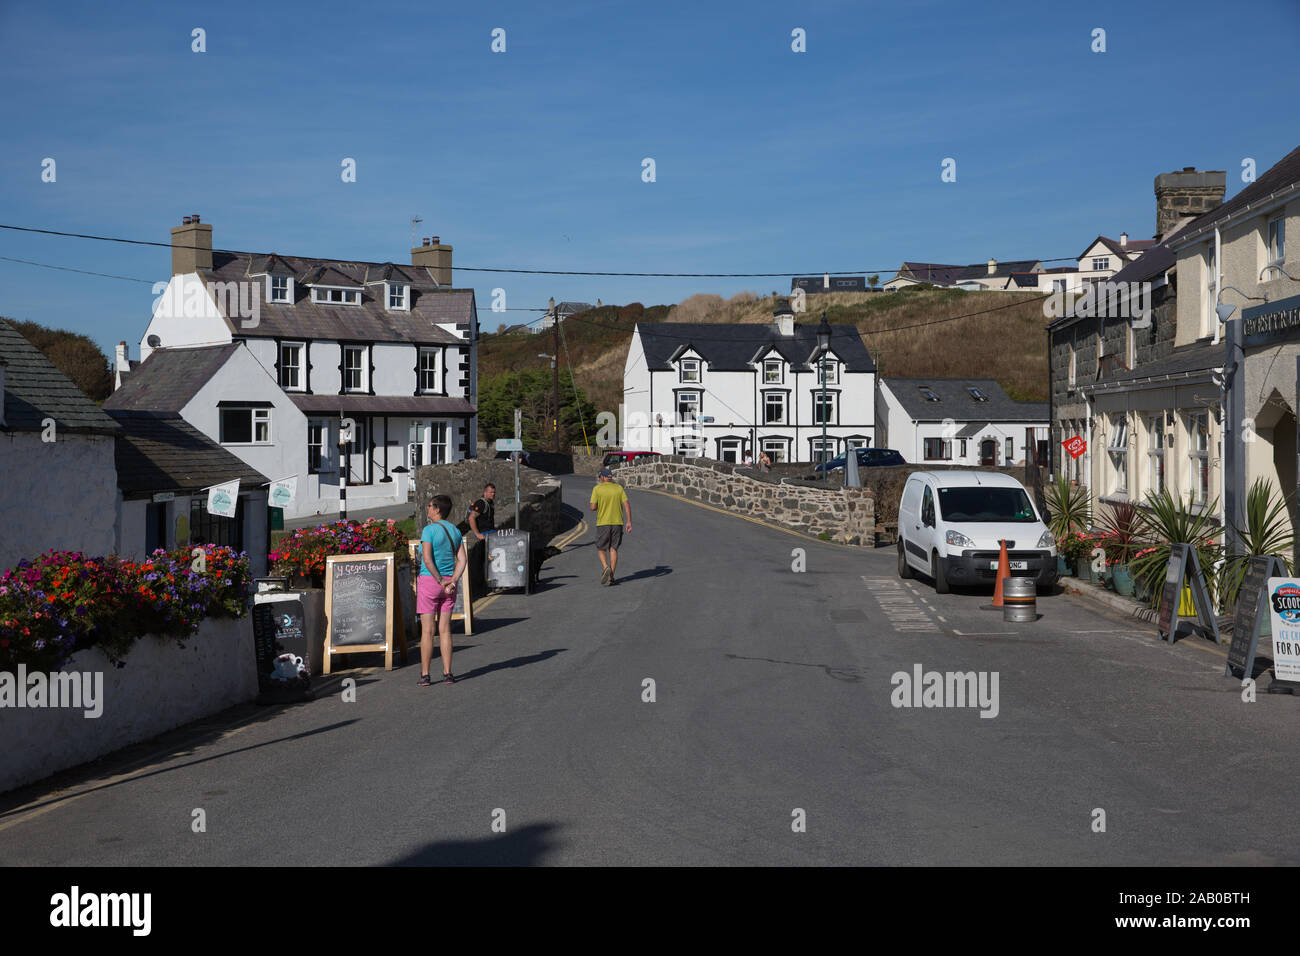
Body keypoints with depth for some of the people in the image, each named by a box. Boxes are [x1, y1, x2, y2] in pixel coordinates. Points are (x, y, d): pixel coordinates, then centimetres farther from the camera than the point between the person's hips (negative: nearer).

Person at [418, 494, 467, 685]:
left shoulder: (429, 529, -11)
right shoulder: (455, 531, 9)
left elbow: (427, 559, -18)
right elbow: (462, 560, 2)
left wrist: (440, 581, -12)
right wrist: (452, 582, -6)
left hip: (429, 581, -5)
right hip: (448, 582, 5)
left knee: (427, 630, -1)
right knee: (445, 630, 8)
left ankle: (425, 675, 1)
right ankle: (447, 674, 6)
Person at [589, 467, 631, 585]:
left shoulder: (597, 489, -4)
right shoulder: (619, 488, 4)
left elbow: (593, 507, -9)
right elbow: (627, 505, -3)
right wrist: (629, 522, -4)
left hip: (603, 523, -3)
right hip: (617, 522, 3)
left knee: (601, 549, 10)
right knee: (613, 549, 8)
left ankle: (606, 567, -16)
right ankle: (611, 576, 2)